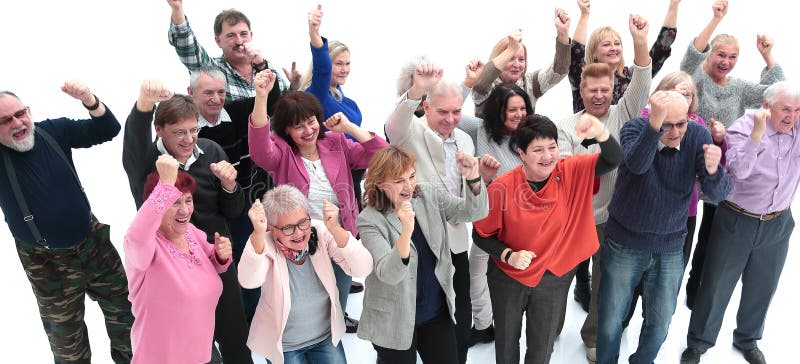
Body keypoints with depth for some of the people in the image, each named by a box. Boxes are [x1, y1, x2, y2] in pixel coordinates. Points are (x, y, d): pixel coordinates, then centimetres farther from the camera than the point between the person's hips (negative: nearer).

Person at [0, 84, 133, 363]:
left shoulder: (55, 130, -8)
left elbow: (109, 129, -12)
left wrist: (89, 100, -32)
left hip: (94, 242, 3)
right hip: (47, 262, -3)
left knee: (122, 305, 19)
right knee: (66, 337, 14)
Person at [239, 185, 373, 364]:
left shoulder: (321, 233, -17)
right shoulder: (264, 244, -22)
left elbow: (363, 269, -26)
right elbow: (249, 281, -42)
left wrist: (335, 229, -38)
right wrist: (258, 233, -55)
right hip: (283, 344, -2)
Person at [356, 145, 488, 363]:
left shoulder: (429, 196, -4)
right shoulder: (369, 220, -17)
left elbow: (474, 212, -8)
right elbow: (388, 274, -27)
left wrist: (473, 178, -27)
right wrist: (406, 231, -43)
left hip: (438, 312, 4)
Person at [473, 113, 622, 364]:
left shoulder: (571, 172, -16)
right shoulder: (503, 187, -22)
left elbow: (613, 160, -27)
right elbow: (481, 235, -10)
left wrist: (601, 134, -46)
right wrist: (509, 256, -24)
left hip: (554, 277, 2)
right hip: (509, 277, -1)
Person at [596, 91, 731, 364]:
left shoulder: (698, 135, -10)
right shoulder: (634, 128, -15)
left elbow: (718, 194, -17)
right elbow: (636, 164, -38)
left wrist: (712, 170, -38)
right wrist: (654, 124, -53)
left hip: (670, 249, 2)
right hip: (624, 244, -2)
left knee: (660, 323, 17)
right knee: (611, 319, 10)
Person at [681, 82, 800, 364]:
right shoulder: (743, 127, -14)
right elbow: (739, 170, -27)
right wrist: (757, 132, -38)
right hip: (737, 221, -4)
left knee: (762, 288, 19)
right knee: (716, 286, 7)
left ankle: (748, 340, 42)